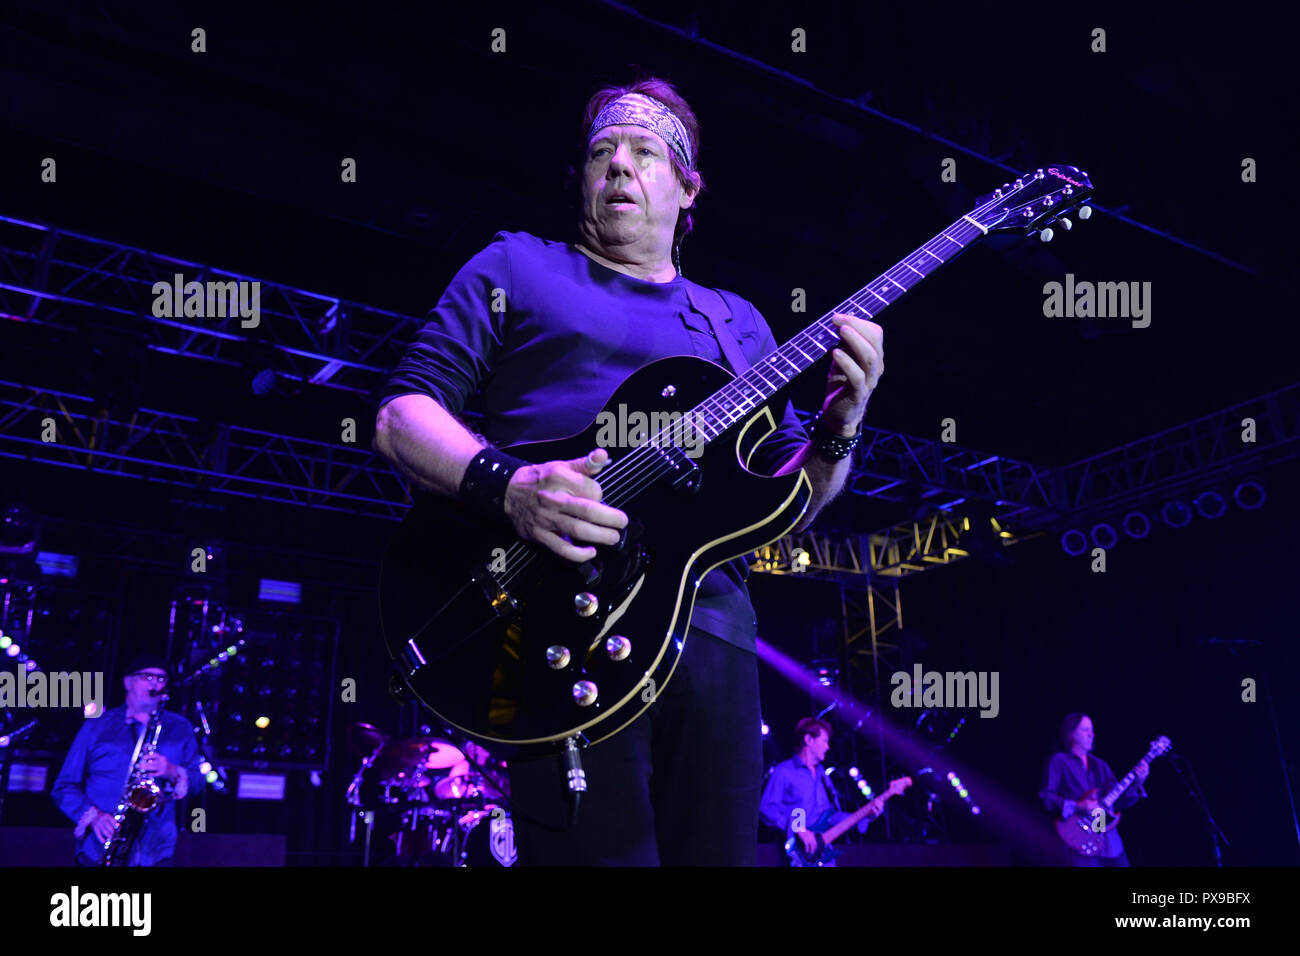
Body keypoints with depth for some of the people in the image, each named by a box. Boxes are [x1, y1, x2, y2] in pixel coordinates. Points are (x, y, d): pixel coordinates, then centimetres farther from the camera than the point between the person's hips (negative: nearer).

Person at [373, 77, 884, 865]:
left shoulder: (738, 323, 23)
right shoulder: (516, 267, 13)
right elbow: (401, 414, 3)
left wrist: (841, 426, -2)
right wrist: (506, 484, -16)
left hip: (712, 619, 4)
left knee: (718, 847, 7)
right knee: (603, 846, -12)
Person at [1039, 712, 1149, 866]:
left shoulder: (1100, 765, 19)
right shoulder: (1058, 761, 1)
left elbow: (1118, 802, 13)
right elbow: (1046, 797, -8)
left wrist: (1136, 783, -1)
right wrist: (1077, 807, -18)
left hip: (1111, 840, 6)